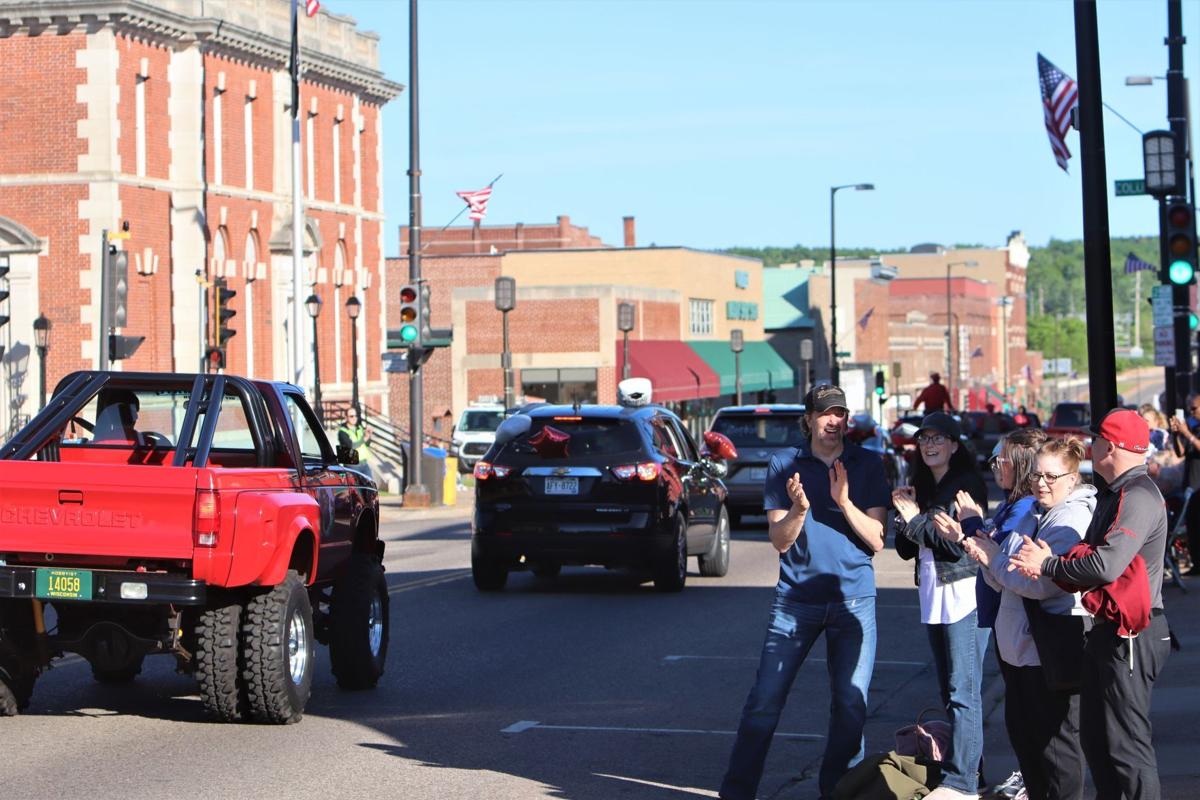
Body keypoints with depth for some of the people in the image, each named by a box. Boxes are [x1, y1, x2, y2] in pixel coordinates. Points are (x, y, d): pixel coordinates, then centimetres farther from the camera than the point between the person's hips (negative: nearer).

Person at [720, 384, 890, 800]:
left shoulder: (868, 465, 4)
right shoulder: (784, 465, 4)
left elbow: (876, 540, -2)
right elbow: (779, 540, 0)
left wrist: (845, 502, -17)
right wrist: (799, 509, -19)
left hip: (854, 598, 1)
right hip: (796, 598, -1)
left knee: (851, 704, 0)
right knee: (765, 699, -4)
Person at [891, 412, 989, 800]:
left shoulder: (967, 484, -7)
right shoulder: (923, 488, 17)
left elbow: (959, 542, -16)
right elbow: (906, 550, 16)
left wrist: (916, 520, -7)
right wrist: (906, 516, -2)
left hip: (964, 593, -9)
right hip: (933, 594, 9)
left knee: (963, 692, -10)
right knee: (950, 691, 11)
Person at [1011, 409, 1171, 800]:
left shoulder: (1138, 496, -18)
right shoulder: (1114, 495, 18)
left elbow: (1106, 566, -27)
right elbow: (1091, 558, 18)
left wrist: (1048, 564, -13)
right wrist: (1046, 561, -2)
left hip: (1130, 637, -11)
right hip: (1107, 631, 11)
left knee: (1126, 743, -10)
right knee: (1095, 738, 17)